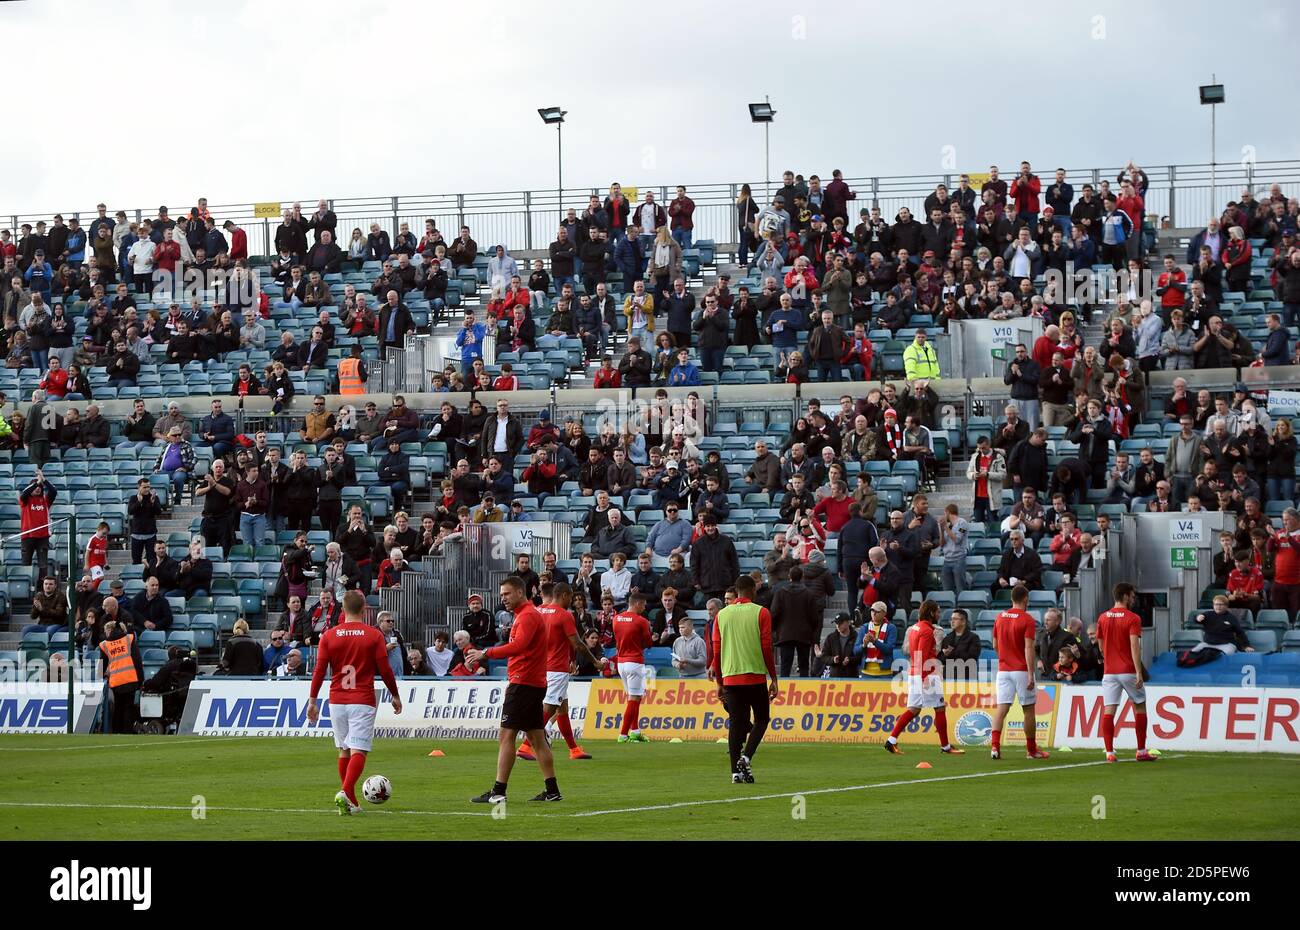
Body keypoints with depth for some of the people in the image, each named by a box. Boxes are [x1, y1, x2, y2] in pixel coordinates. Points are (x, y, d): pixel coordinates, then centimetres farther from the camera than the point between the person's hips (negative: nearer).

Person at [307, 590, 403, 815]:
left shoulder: (329, 636, 3)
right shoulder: (374, 635, -2)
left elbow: (319, 670, 1)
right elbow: (385, 670, -1)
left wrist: (312, 700, 7)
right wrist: (395, 696, 11)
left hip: (337, 701, 3)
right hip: (363, 701, -3)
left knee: (344, 751, 15)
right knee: (358, 751, -7)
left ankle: (351, 802, 18)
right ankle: (346, 793, -29)